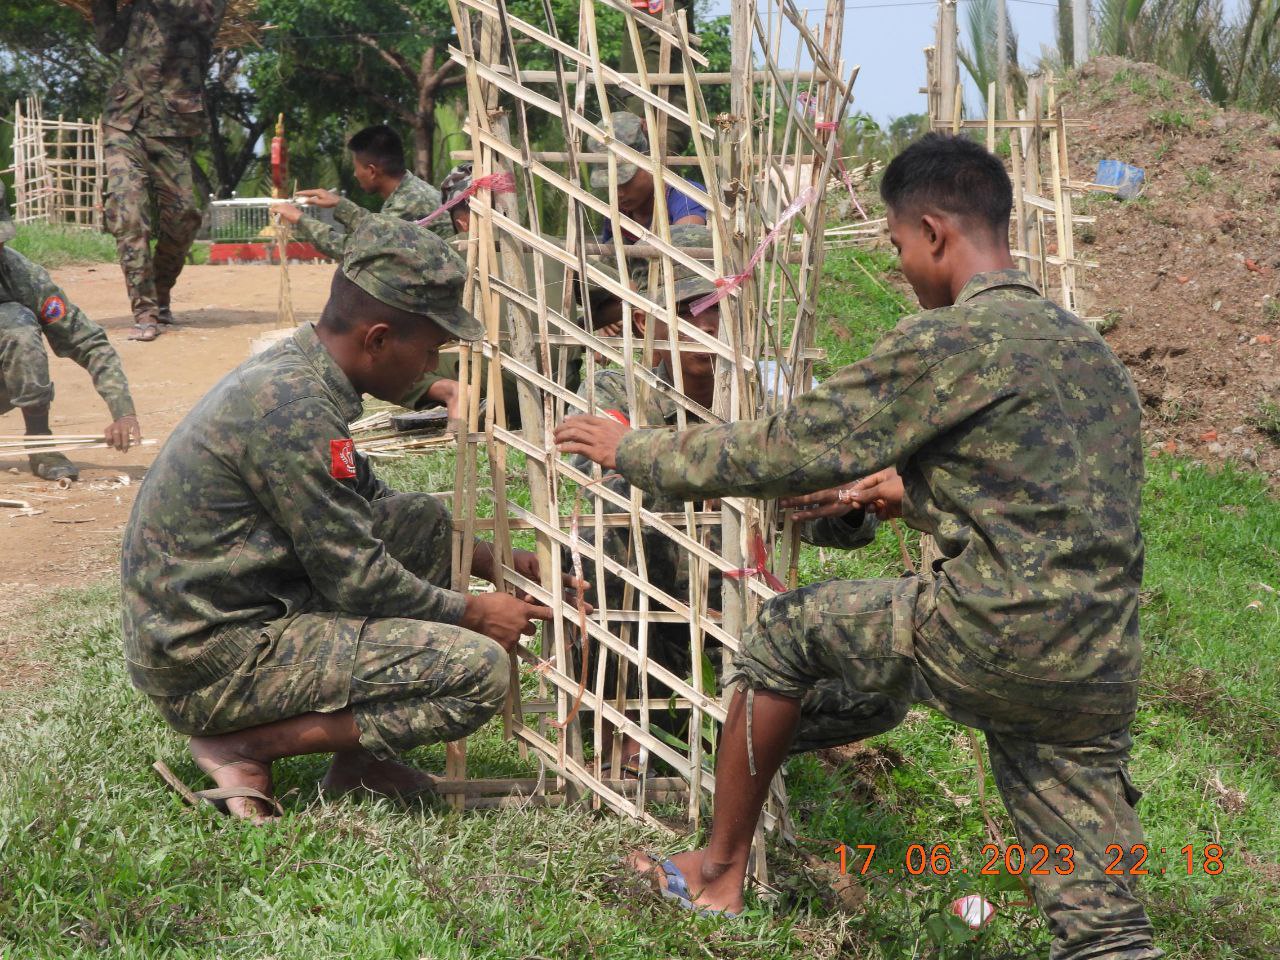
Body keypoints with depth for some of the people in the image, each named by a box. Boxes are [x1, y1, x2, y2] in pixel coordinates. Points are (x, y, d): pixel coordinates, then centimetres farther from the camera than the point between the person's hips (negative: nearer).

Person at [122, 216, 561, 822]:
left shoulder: (287, 373, 9)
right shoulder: (294, 409, -22)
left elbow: (368, 510, 22)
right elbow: (357, 580, -18)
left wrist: (500, 562, 18)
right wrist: (472, 612, -2)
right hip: (211, 665, -10)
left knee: (425, 520, 16)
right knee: (479, 669, -18)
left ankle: (361, 754, 11)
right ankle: (241, 747, -7)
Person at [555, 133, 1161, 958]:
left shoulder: (946, 342, -8)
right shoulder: (1089, 348, 18)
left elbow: (784, 452, -4)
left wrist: (634, 452, 10)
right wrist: (895, 494, 40)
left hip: (988, 643, -7)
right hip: (1099, 678, 7)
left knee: (789, 631, 16)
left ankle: (718, 875, 26)